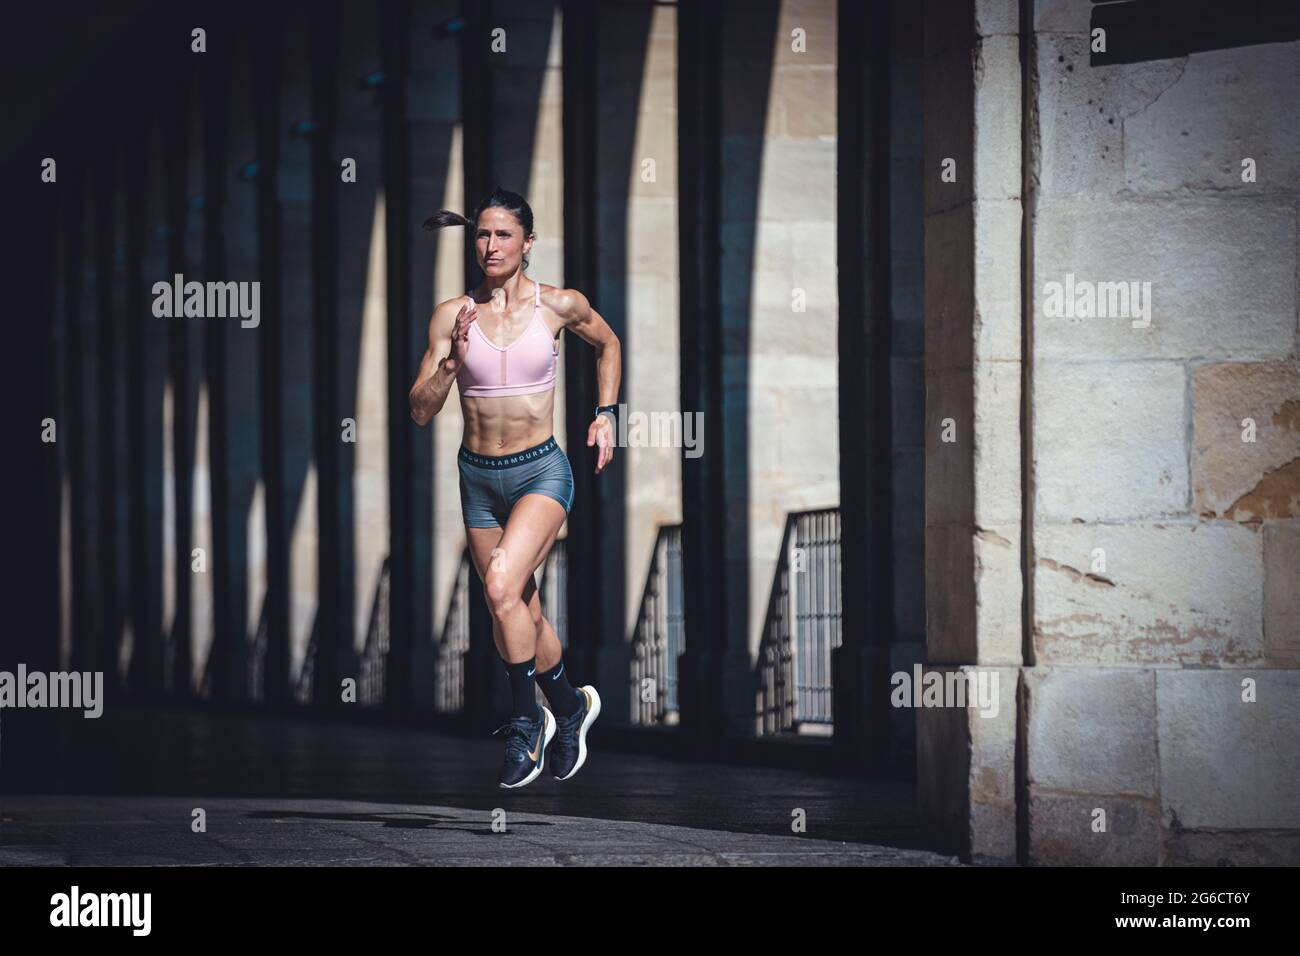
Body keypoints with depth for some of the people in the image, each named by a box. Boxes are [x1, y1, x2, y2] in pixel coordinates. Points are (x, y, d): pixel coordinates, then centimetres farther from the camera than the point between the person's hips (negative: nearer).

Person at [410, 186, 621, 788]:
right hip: (478, 478, 3)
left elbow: (607, 345, 18)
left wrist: (605, 413, 10)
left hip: (542, 472, -3)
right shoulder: (452, 315, -3)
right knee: (522, 615, 12)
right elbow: (420, 411, -4)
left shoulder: (561, 306, -4)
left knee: (502, 585, -25)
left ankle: (527, 723, -10)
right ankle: (570, 706, 37)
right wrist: (453, 356, -18)